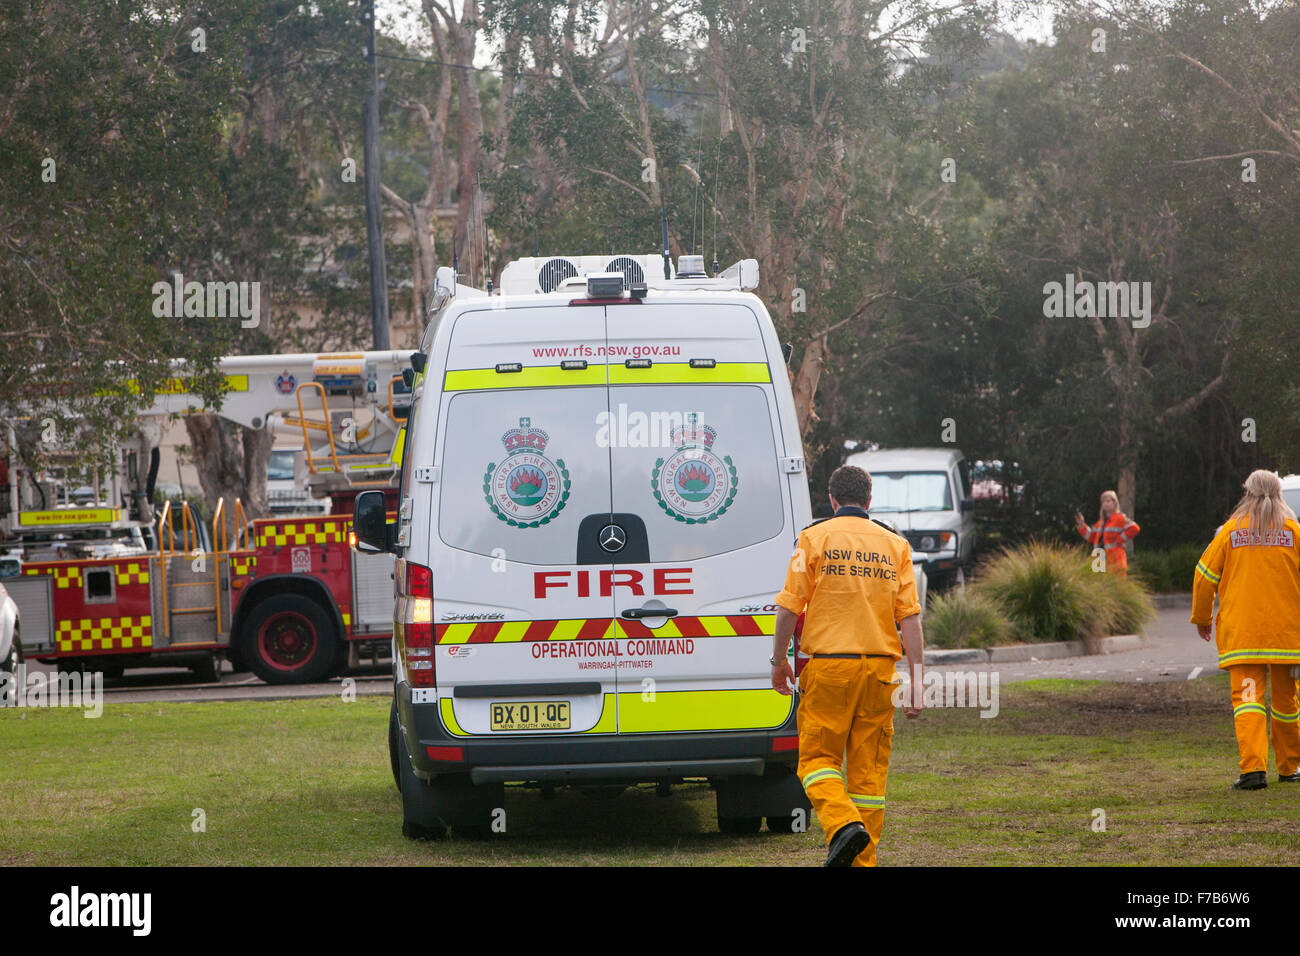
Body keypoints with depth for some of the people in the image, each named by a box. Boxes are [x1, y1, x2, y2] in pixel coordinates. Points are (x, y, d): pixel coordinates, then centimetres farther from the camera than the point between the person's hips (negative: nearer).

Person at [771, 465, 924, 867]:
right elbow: (910, 616, 3)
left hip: (829, 664, -3)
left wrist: (779, 661, 9)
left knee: (818, 757, 4)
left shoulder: (815, 538, 0)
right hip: (879, 667, 3)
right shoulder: (894, 545, 8)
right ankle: (863, 859, 9)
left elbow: (789, 607, -3)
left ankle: (843, 824, -22)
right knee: (869, 766, 8)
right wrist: (917, 679, 3)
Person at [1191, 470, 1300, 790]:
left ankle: (1253, 768, -22)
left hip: (1241, 630, -1)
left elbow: (1205, 574, 3)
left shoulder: (1231, 530, 3)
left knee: (1247, 696, -6)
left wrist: (1201, 617, 15)